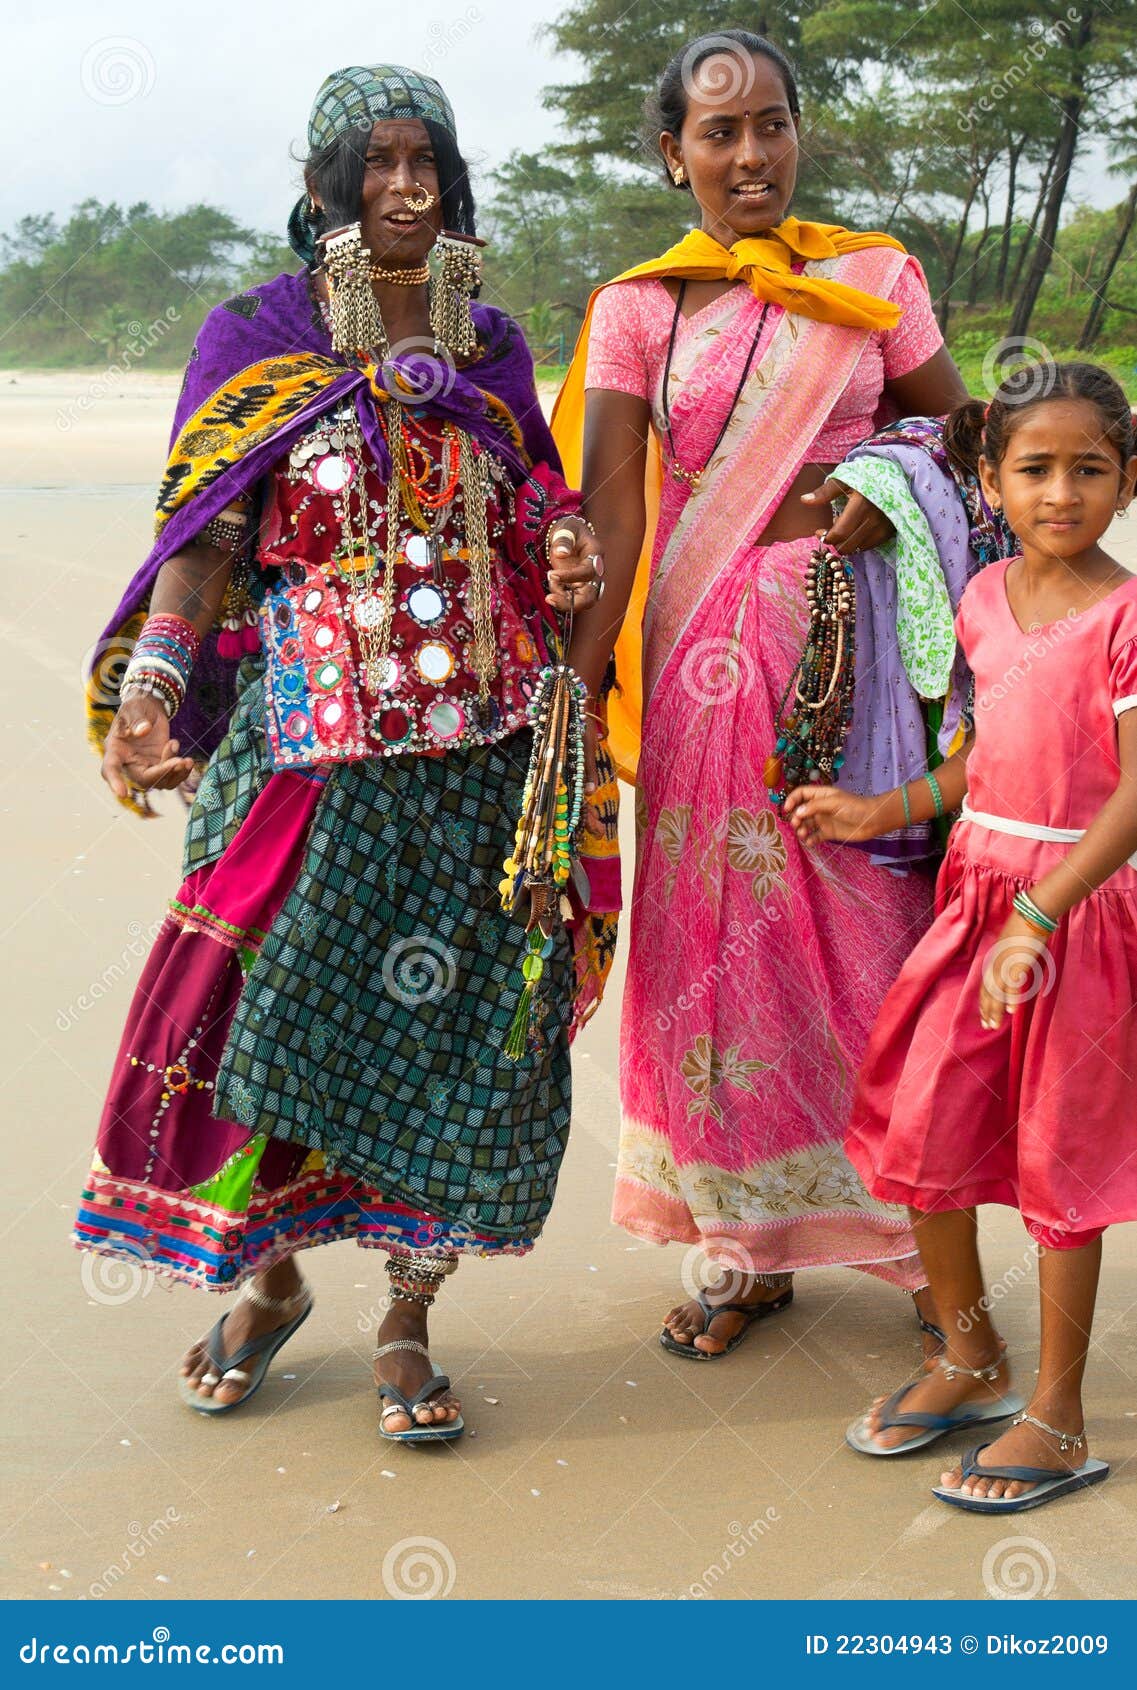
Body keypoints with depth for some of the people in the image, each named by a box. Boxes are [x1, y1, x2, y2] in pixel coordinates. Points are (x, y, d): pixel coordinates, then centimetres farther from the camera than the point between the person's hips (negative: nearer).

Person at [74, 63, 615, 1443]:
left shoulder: (491, 347, 13)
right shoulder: (260, 340, 3)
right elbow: (208, 536, -5)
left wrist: (567, 558, -3)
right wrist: (149, 680, -20)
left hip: (479, 739, 2)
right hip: (313, 734, -2)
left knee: (454, 1022, 1)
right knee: (279, 1004, 0)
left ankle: (407, 1317, 15)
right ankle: (270, 1278, 24)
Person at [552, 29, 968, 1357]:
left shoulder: (874, 279, 6)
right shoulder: (637, 309, 4)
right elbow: (608, 508, -5)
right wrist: (575, 687, -15)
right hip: (709, 643, 1)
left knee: (874, 925, -1)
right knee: (726, 934, 4)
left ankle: (921, 1240, 14)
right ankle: (753, 1247, 18)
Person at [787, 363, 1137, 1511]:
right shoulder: (986, 599, 6)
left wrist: (1038, 915, -25)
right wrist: (884, 812, 10)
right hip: (976, 889, 6)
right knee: (919, 1129, 8)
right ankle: (971, 1361, 30)